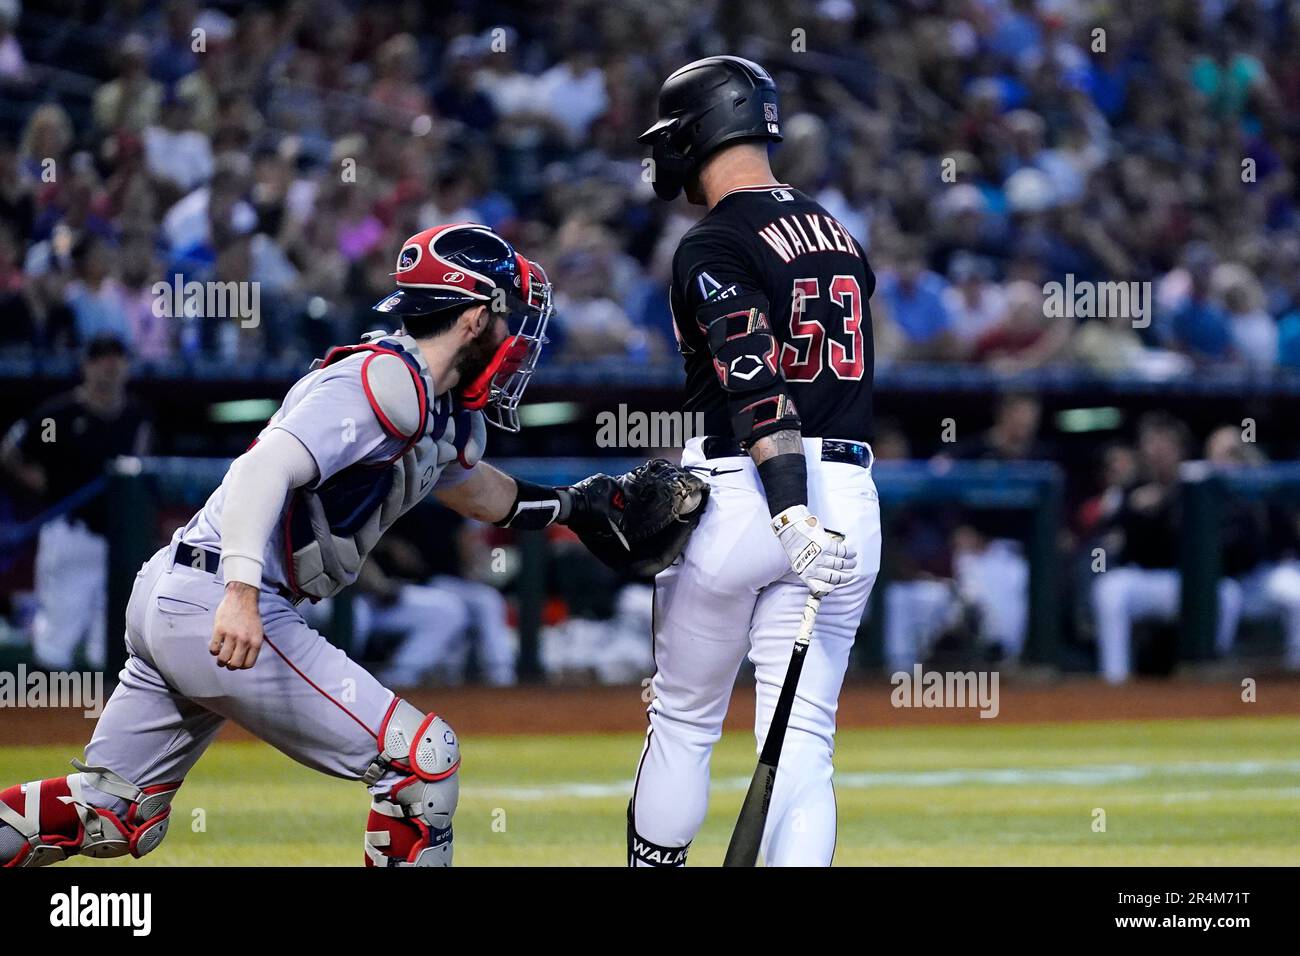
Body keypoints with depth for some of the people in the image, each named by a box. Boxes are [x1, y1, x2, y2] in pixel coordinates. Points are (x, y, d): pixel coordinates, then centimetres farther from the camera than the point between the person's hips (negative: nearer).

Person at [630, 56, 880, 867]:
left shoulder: (714, 246, -8)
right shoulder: (841, 239, 16)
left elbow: (756, 385, -21)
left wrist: (790, 517, -29)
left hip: (743, 493, -5)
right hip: (849, 491, 6)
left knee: (683, 721, 11)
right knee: (803, 741, 1)